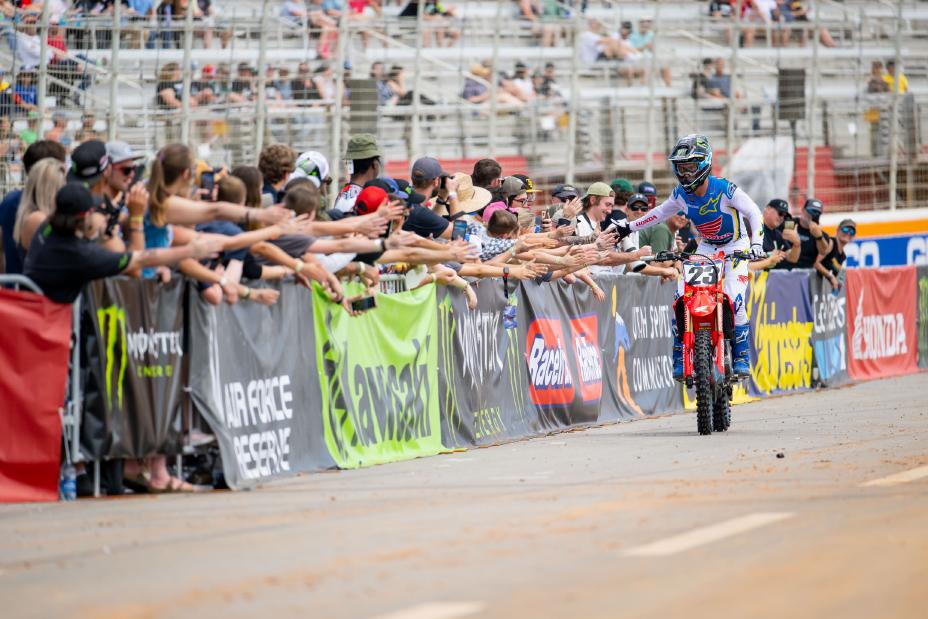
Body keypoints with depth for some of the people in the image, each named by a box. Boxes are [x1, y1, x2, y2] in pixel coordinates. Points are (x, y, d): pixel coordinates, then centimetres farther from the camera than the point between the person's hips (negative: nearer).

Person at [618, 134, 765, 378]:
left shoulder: (724, 189, -24)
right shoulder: (681, 194, -7)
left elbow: (753, 212, -21)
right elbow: (661, 213, 12)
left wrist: (756, 242, -35)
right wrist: (629, 227, 11)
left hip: (735, 246, -5)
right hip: (706, 247, 5)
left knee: (735, 300, -23)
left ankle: (741, 356, -9)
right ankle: (680, 356, -4)